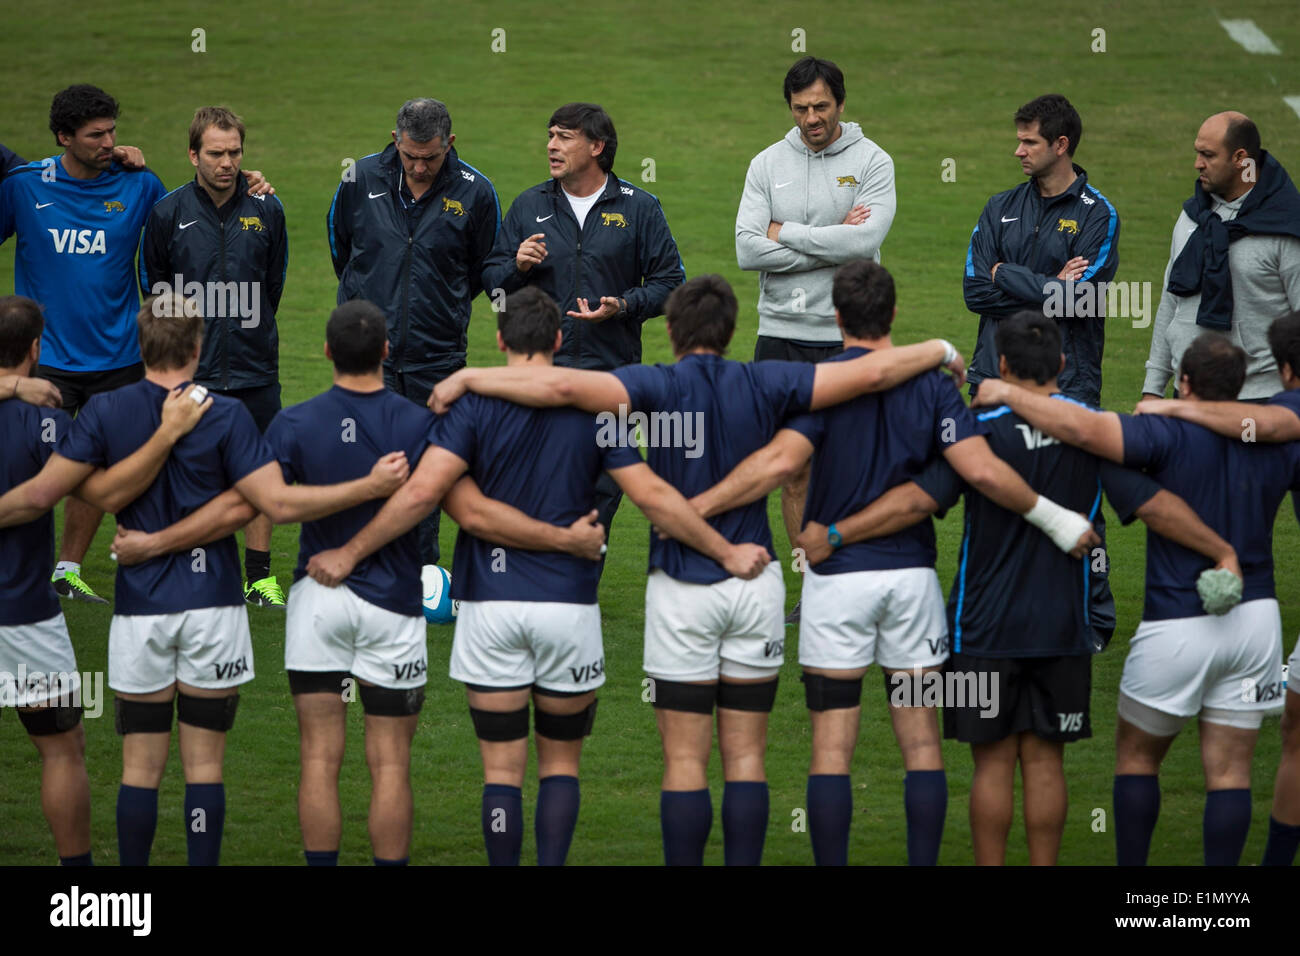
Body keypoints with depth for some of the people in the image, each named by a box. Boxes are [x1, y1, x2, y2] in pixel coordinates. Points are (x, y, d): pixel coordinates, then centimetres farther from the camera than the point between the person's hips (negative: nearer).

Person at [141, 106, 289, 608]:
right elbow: (155, 284, 10)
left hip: (254, 367, 1)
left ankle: (259, 577, 14)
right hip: (190, 368, -1)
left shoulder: (265, 210, 1)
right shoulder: (168, 213, -3)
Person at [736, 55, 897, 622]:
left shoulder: (871, 162, -2)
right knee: (795, 469, 5)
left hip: (848, 336, -3)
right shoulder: (768, 165, 6)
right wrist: (830, 243, -11)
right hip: (781, 333, 3)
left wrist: (787, 234, -9)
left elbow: (866, 241, -17)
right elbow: (747, 250, -5)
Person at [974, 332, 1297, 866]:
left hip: (1178, 624, -4)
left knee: (1136, 754, 14)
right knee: (1229, 770, 6)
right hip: (1255, 617, 4)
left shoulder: (1171, 437, -15)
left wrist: (1009, 395, -17)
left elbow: (1084, 429, -28)